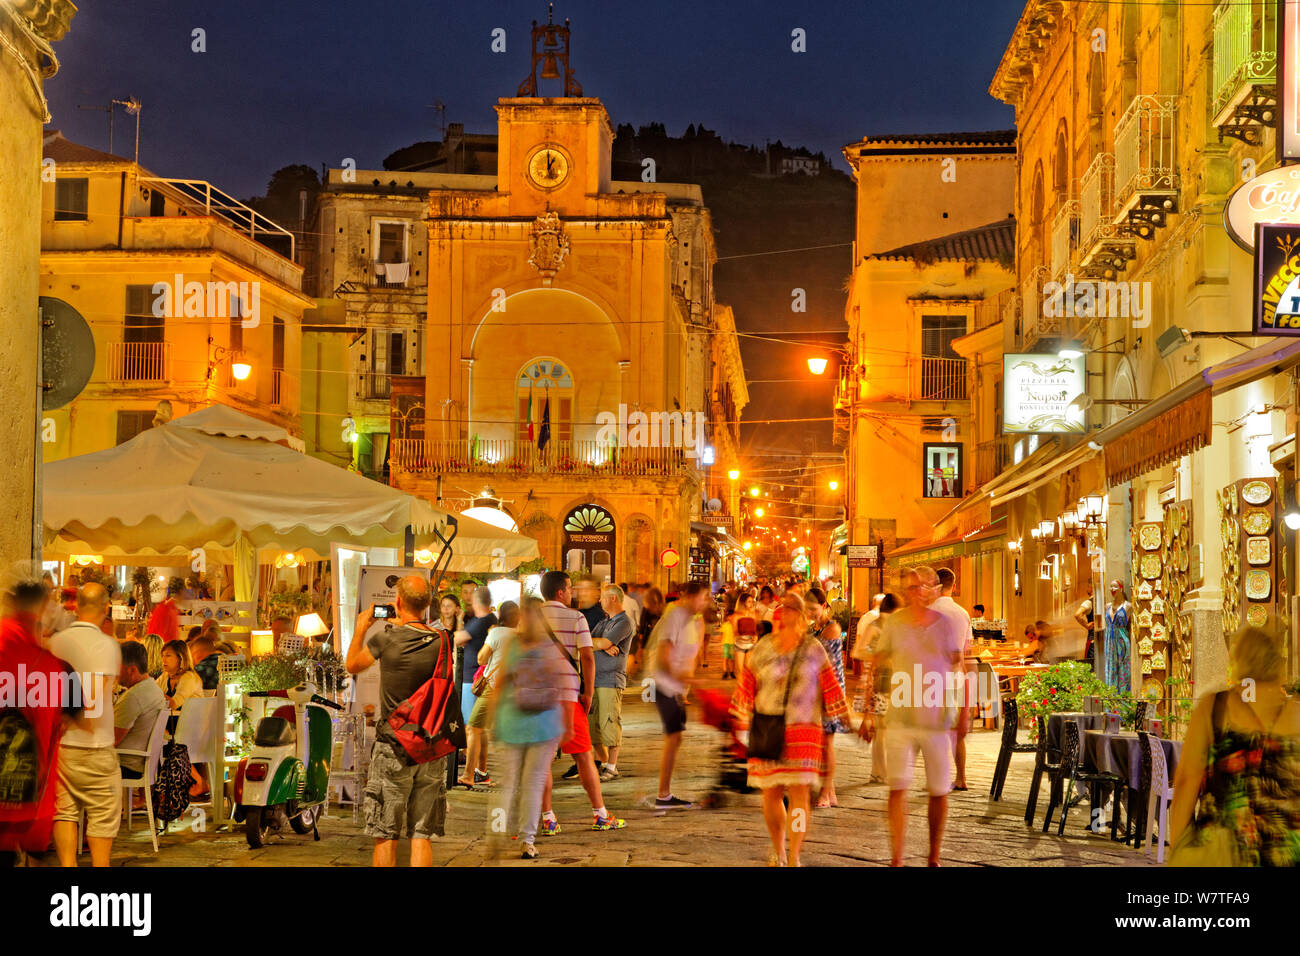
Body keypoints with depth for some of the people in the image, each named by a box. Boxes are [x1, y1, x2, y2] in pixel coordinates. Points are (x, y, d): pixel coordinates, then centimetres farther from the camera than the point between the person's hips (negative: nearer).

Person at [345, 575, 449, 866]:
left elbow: (352, 665, 8)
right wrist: (402, 625, 31)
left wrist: (360, 628, 24)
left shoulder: (385, 638, -11)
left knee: (386, 838, 5)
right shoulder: (442, 641, -4)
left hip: (393, 749, -3)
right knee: (422, 837, 6)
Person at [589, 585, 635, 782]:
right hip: (594, 679, 8)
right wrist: (604, 647, -12)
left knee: (609, 724, -6)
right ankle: (601, 762, 20)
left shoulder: (624, 623, -7)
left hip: (611, 680, -8)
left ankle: (612, 768, 0)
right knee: (591, 724, 9)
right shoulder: (603, 622, 20)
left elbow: (603, 643, -18)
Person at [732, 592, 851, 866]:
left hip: (804, 730, -1)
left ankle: (794, 859, -5)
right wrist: (738, 723, 10)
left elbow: (830, 690, 8)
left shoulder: (814, 650, 3)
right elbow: (747, 690, 11)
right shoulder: (762, 650, 5)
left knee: (800, 792, -9)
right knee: (771, 793, 5)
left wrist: (843, 719, 7)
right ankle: (778, 853, 25)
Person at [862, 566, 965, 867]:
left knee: (939, 791, 7)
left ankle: (934, 858, 22)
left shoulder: (945, 624, 2)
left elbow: (957, 670, 7)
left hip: (938, 719, 1)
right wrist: (868, 713, 2)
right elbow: (876, 668, 6)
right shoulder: (893, 624, 1)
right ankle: (896, 859, -5)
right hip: (902, 718, -1)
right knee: (898, 787, -10)